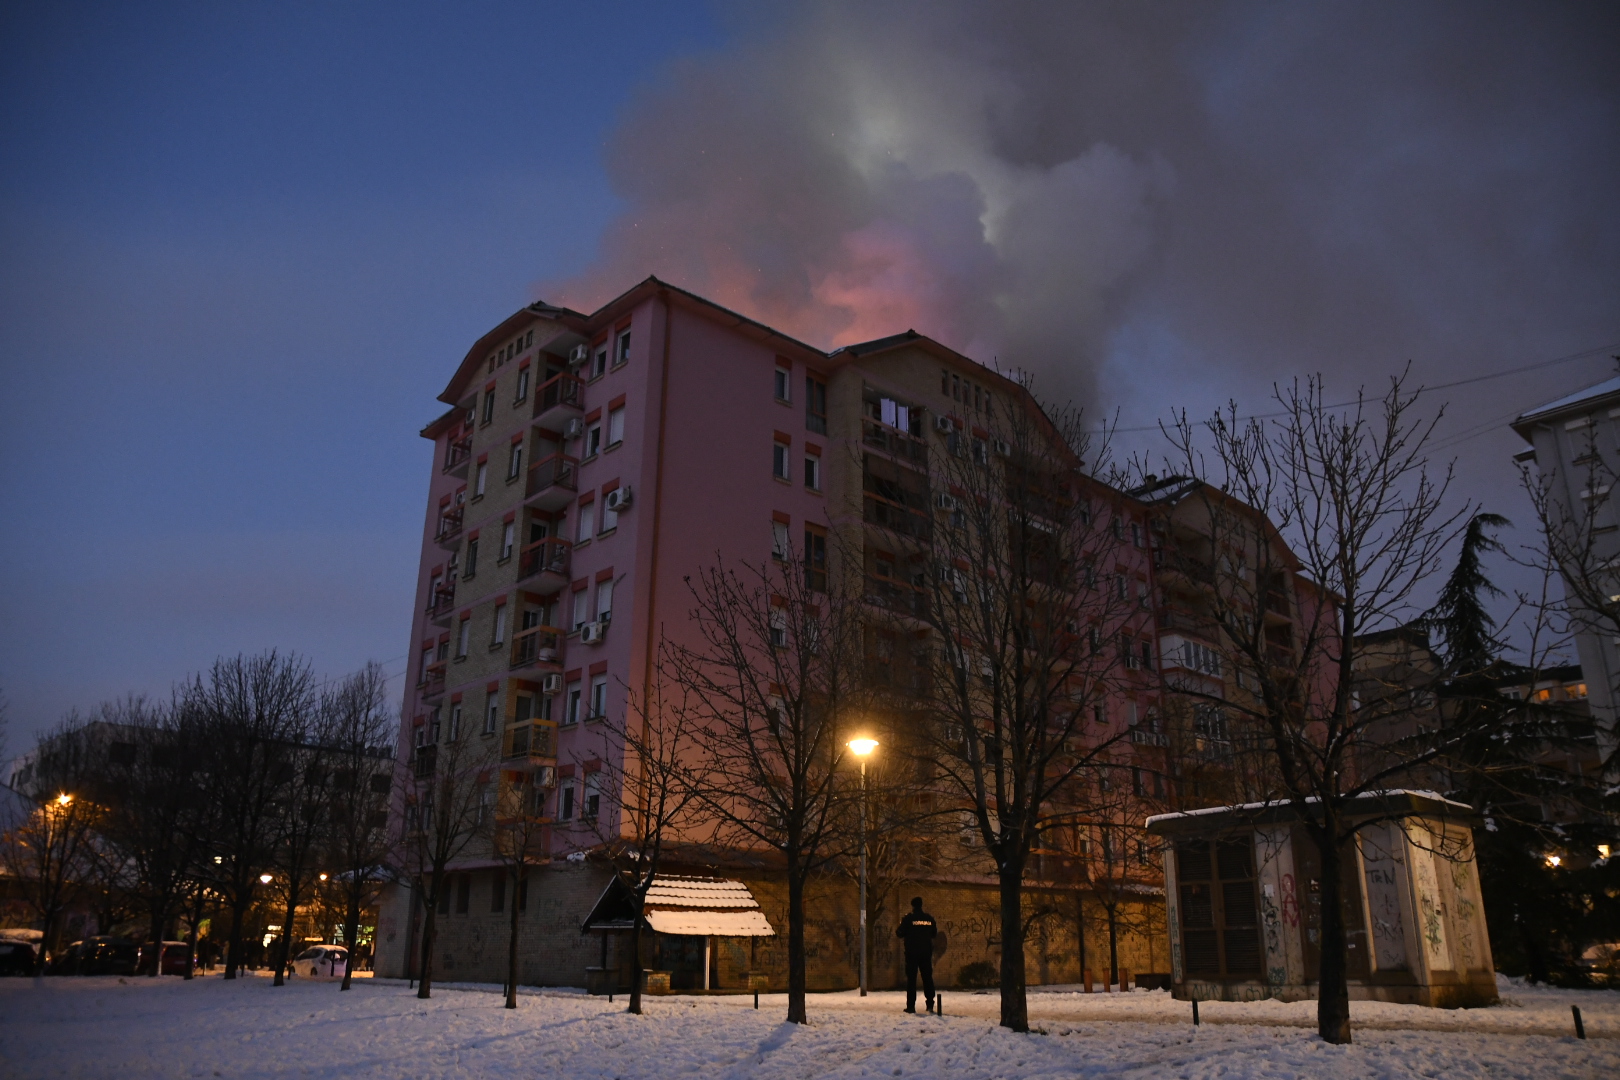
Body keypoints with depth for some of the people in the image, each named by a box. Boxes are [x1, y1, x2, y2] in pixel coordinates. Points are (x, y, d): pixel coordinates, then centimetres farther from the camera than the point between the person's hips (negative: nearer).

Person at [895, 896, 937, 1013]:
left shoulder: (908, 918, -8)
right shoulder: (929, 918, 5)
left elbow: (900, 933, -7)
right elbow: (934, 933, 15)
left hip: (912, 952, -3)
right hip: (926, 952, 3)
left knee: (911, 978, 1)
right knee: (927, 977, 11)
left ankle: (911, 1005, -2)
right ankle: (930, 1004, 8)